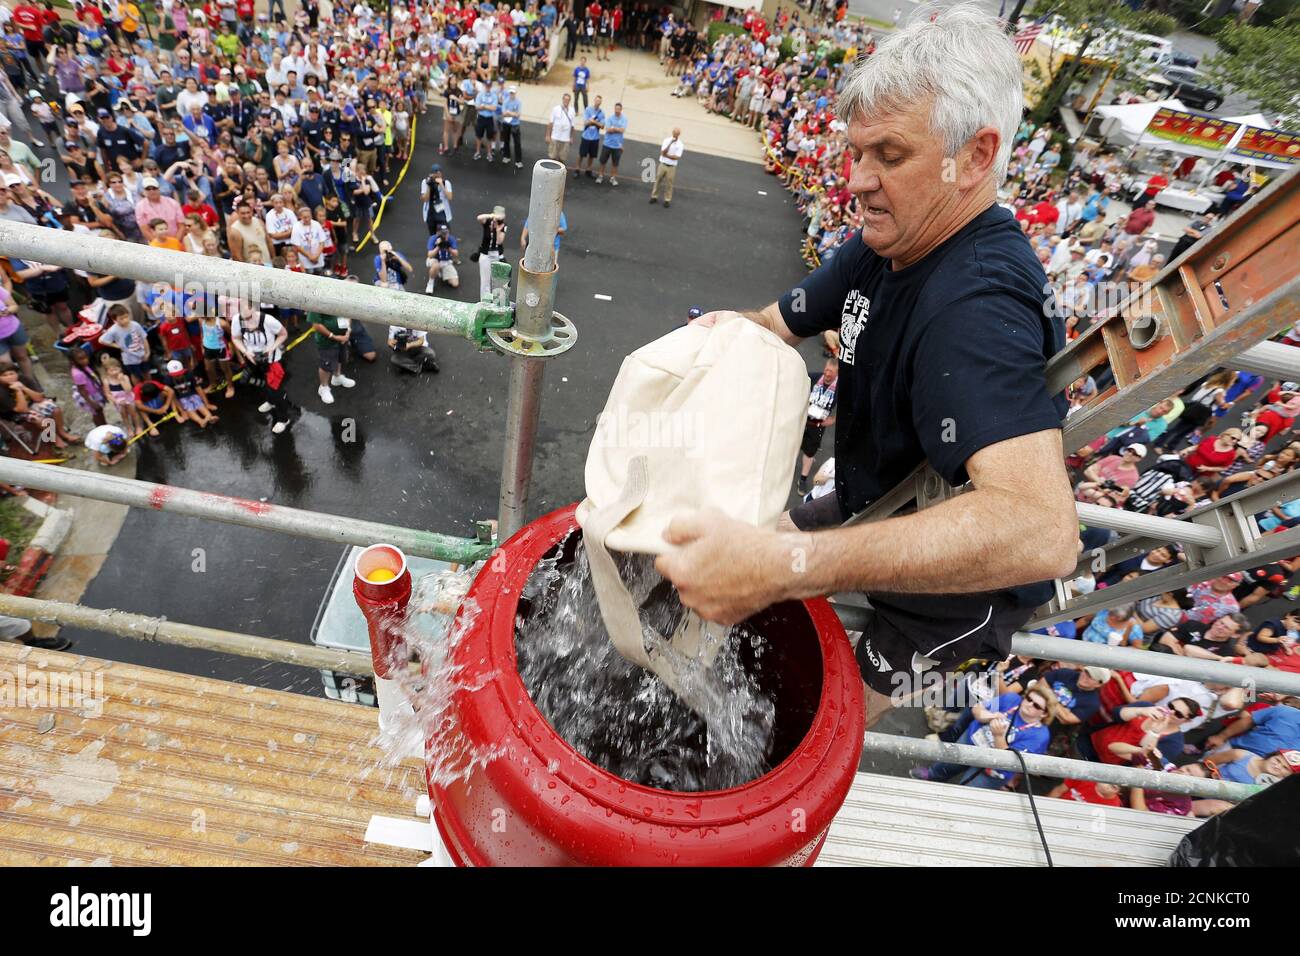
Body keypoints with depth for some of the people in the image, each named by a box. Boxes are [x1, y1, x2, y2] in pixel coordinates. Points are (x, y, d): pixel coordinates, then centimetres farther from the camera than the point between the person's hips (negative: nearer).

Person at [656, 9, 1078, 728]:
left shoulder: (975, 307, -38)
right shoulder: (887, 245, -7)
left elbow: (1041, 529, -51)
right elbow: (784, 320, 5)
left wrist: (783, 565, -61)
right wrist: (738, 329, -21)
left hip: (960, 581, -8)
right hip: (883, 510, 8)